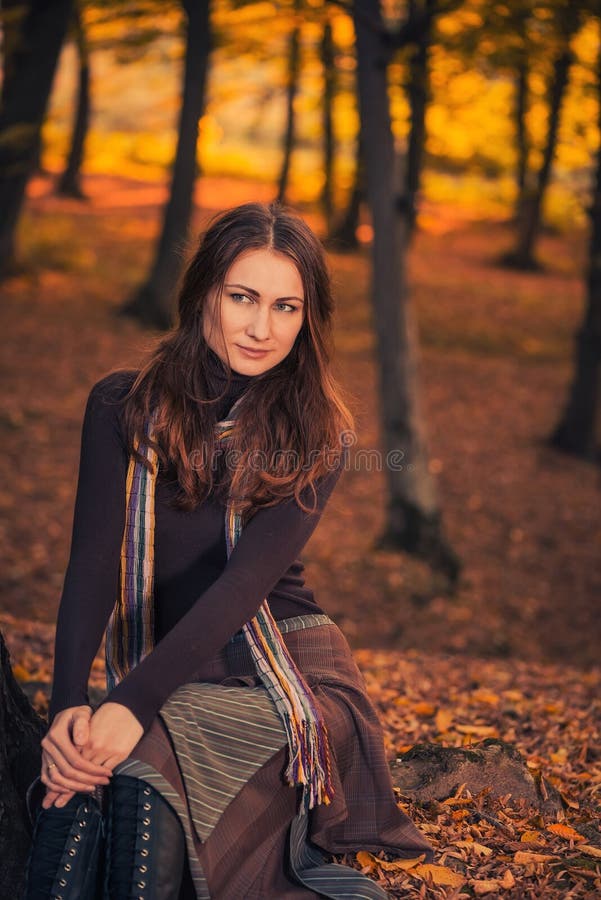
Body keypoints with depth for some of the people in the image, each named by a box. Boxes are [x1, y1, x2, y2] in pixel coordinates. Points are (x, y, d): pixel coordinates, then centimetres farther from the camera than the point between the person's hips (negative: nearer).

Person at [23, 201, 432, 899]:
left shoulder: (316, 435, -2)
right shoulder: (123, 407, 3)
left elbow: (249, 578, -16)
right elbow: (92, 560, -7)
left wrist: (133, 703, -29)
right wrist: (68, 704, -25)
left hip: (284, 673, -1)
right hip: (160, 678, 2)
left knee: (144, 788, -33)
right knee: (69, 797, -31)